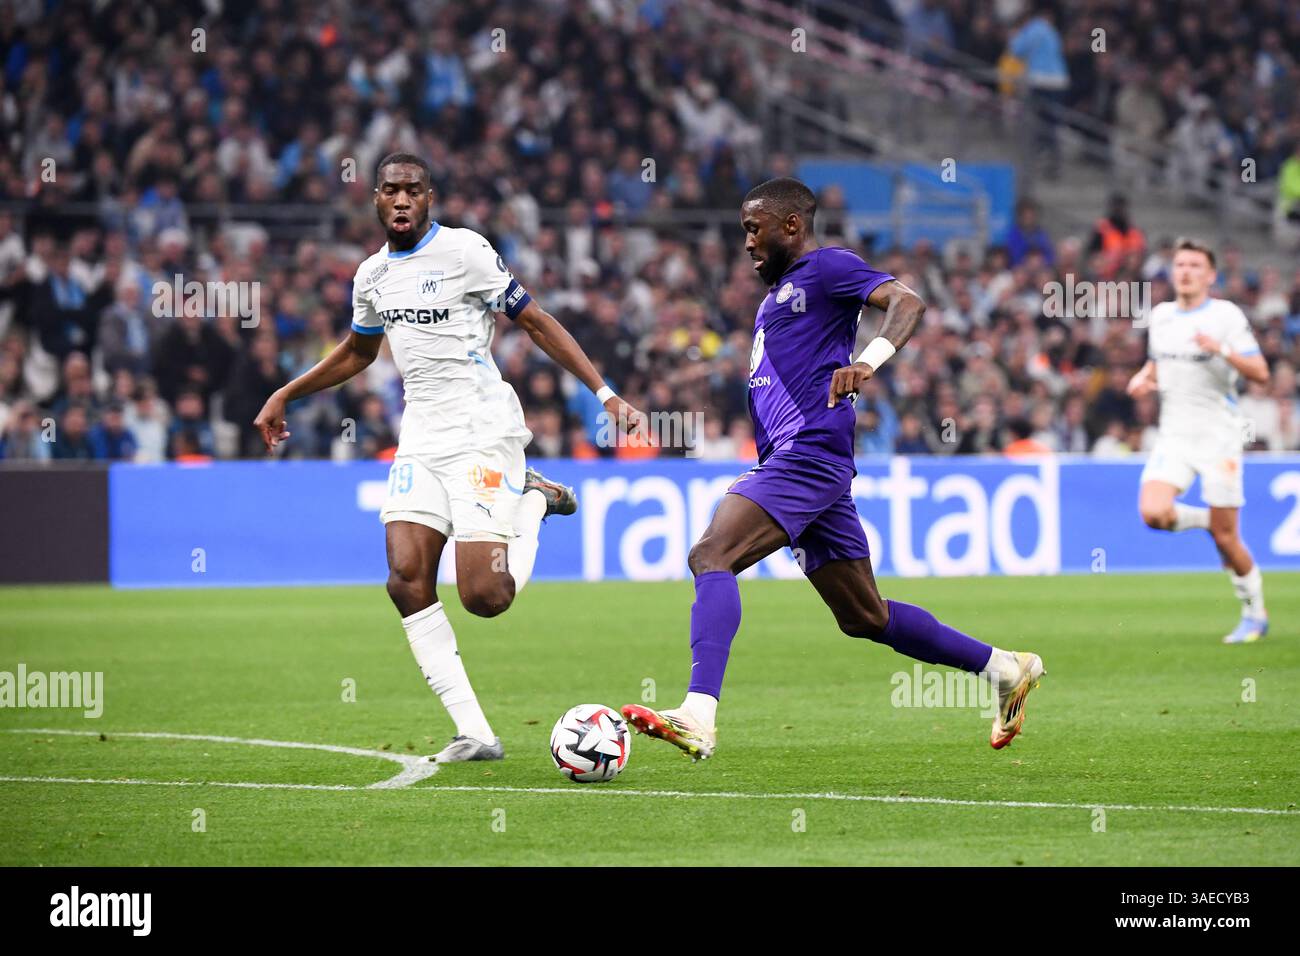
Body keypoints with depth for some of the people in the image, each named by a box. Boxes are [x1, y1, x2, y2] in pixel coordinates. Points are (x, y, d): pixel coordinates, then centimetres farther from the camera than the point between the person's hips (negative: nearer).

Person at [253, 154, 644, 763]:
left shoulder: (464, 251, -8)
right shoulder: (373, 275, 12)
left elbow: (535, 323, -5)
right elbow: (357, 352, 31)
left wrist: (605, 393, -11)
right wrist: (285, 396, 31)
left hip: (483, 432, -6)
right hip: (421, 437, 6)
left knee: (484, 597, -15)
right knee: (407, 577, -14)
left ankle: (533, 500, 17)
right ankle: (474, 733, -10)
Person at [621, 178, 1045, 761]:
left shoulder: (826, 268, -2)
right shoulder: (777, 294, 27)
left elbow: (907, 302, -17)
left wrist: (867, 362, -34)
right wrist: (759, 474, 29)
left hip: (811, 452, -11)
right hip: (788, 459, 11)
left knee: (711, 556, -24)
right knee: (864, 617, 13)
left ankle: (698, 718, -36)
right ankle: (1004, 668, 23)